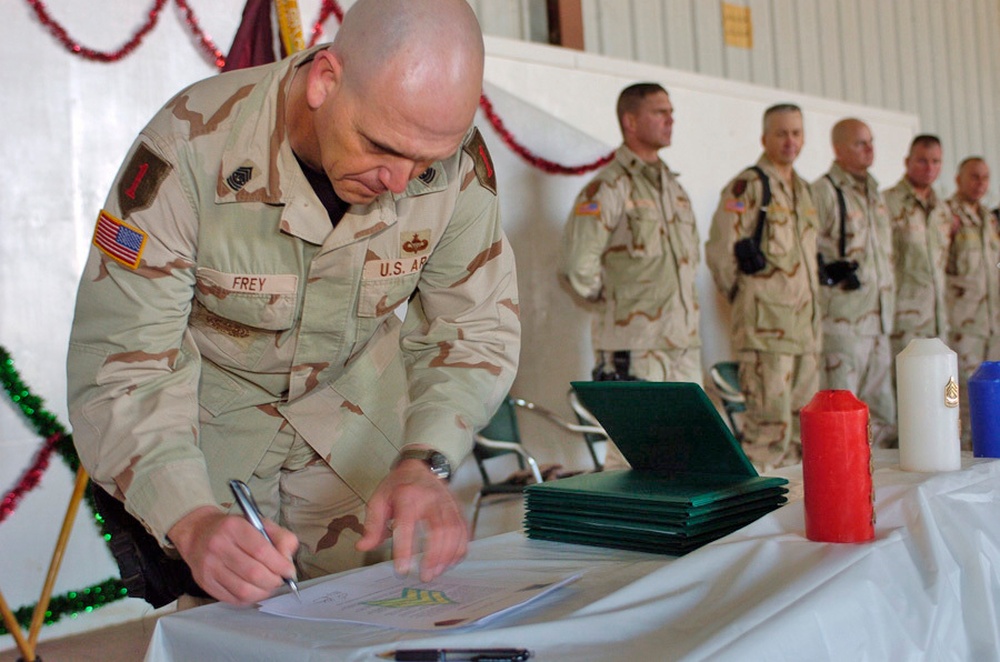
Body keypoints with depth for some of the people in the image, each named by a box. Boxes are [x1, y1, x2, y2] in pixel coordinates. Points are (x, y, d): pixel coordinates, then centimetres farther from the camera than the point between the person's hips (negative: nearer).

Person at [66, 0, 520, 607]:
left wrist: (424, 463, -29)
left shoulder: (456, 157, -21)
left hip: (356, 407, 3)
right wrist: (193, 521, -43)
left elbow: (475, 328, -12)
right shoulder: (190, 150, -30)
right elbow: (123, 365, -28)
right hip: (207, 414, -2)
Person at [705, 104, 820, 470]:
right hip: (766, 326, -8)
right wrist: (744, 294, -1)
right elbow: (720, 250, -11)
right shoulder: (748, 185, -7)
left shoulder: (803, 189, 19)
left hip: (805, 325, 8)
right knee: (770, 423, -10)